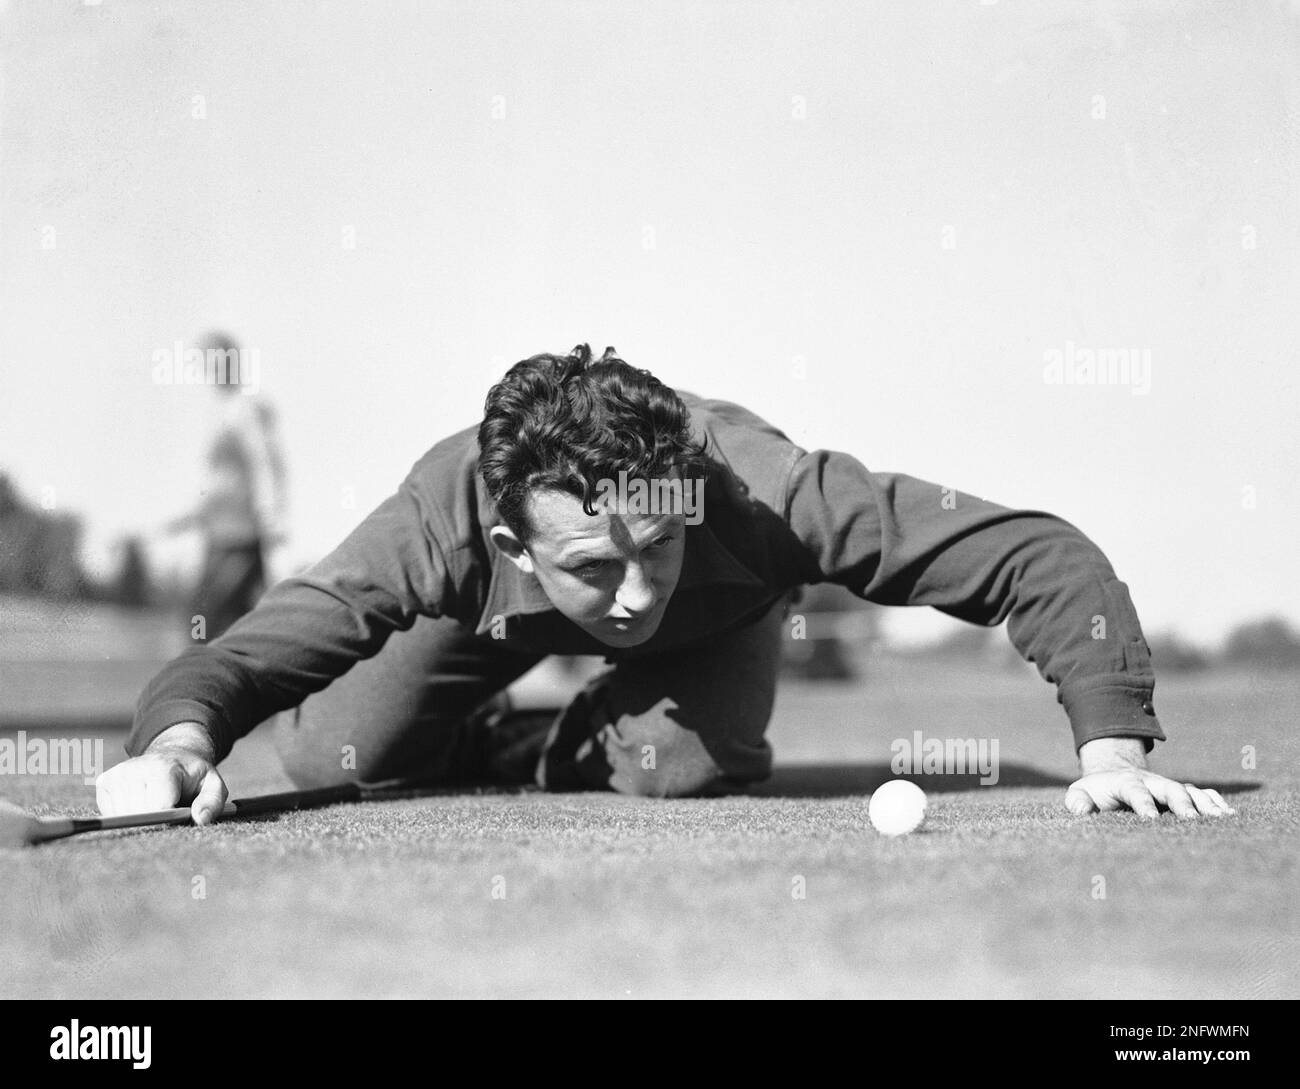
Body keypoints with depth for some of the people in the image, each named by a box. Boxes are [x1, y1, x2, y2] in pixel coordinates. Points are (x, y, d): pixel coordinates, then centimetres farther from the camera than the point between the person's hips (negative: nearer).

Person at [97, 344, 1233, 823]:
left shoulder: (760, 485, -47)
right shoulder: (446, 521, -44)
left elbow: (1040, 553, -44)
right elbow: (247, 652, -41)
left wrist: (1113, 745, -54)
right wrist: (180, 739, -64)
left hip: (719, 606, -1)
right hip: (504, 617, 1)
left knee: (670, 764, -30)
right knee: (329, 750, -11)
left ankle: (578, 748, 9)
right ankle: (503, 737, 23)